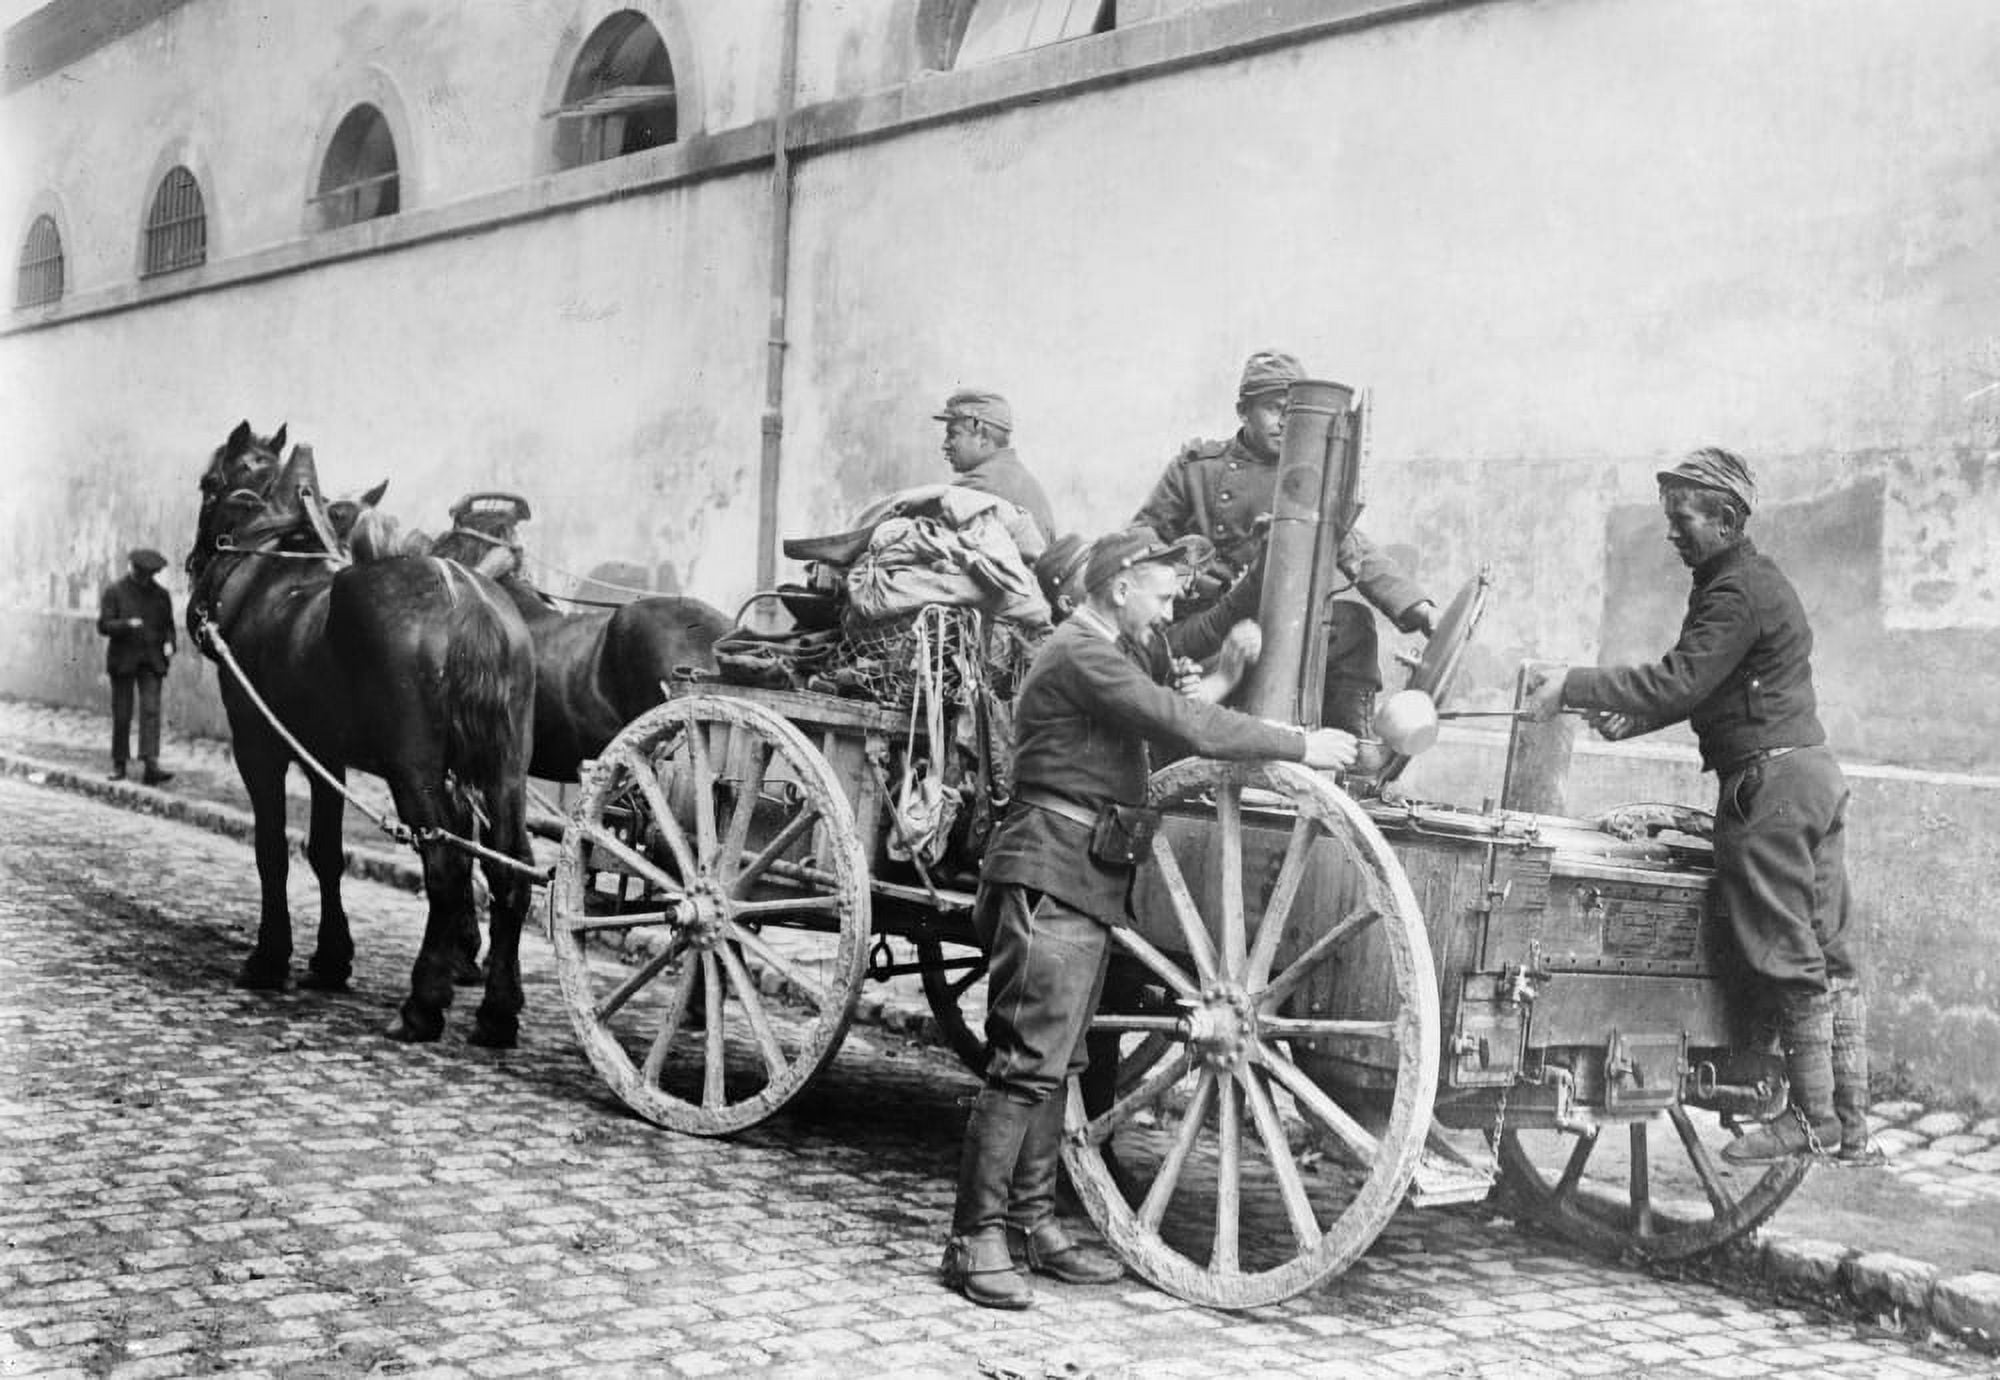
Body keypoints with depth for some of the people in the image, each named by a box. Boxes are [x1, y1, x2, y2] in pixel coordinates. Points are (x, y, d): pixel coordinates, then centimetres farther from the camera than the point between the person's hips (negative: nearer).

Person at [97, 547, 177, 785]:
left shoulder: (160, 595, 9)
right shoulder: (114, 592, 0)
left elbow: (168, 625, 17)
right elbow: (103, 625, -6)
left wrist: (168, 643, -3)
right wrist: (127, 625, -23)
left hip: (151, 661, 2)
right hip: (123, 660, -1)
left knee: (151, 710, -10)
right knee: (122, 714, 4)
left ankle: (151, 765, -18)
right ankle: (118, 764, 16)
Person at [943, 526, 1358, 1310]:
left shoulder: (1118, 650, 21)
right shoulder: (1081, 655, -13)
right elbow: (1187, 728, -19)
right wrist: (1300, 746, -14)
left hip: (1087, 878, 11)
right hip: (1051, 871, -11)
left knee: (1055, 1063, 12)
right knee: (1028, 1062, -11)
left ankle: (1030, 1221, 18)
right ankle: (976, 1238, -8)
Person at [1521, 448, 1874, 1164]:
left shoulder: (1736, 591, -14)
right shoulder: (1759, 579, 19)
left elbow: (1679, 681, -21)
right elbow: (1703, 685, 23)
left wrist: (1574, 686, -18)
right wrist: (1632, 717, 13)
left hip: (1769, 781, -11)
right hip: (1813, 772, 11)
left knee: (1790, 958, -5)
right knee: (1830, 955, 10)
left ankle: (1813, 1117, 1)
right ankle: (1851, 1121, 15)